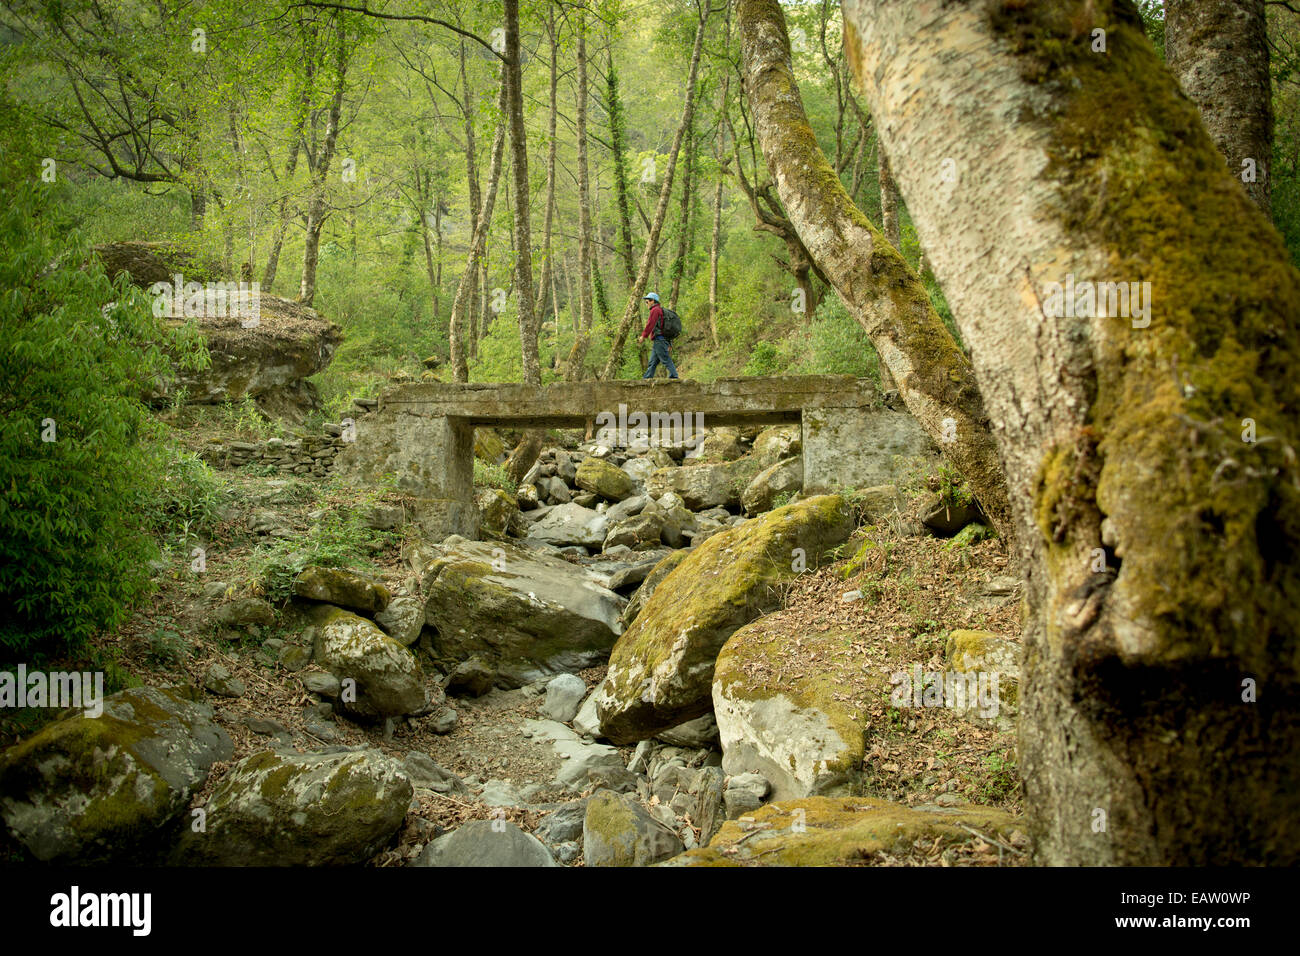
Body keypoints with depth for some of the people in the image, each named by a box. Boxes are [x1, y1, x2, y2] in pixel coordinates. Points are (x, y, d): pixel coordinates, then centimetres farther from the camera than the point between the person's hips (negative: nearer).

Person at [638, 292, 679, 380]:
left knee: (666, 360, -10)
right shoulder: (661, 310, 22)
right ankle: (646, 379, 10)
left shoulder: (655, 310, -9)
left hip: (659, 339, -10)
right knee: (652, 362, 9)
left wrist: (643, 336, -11)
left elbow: (650, 324, -16)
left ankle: (674, 377, -12)